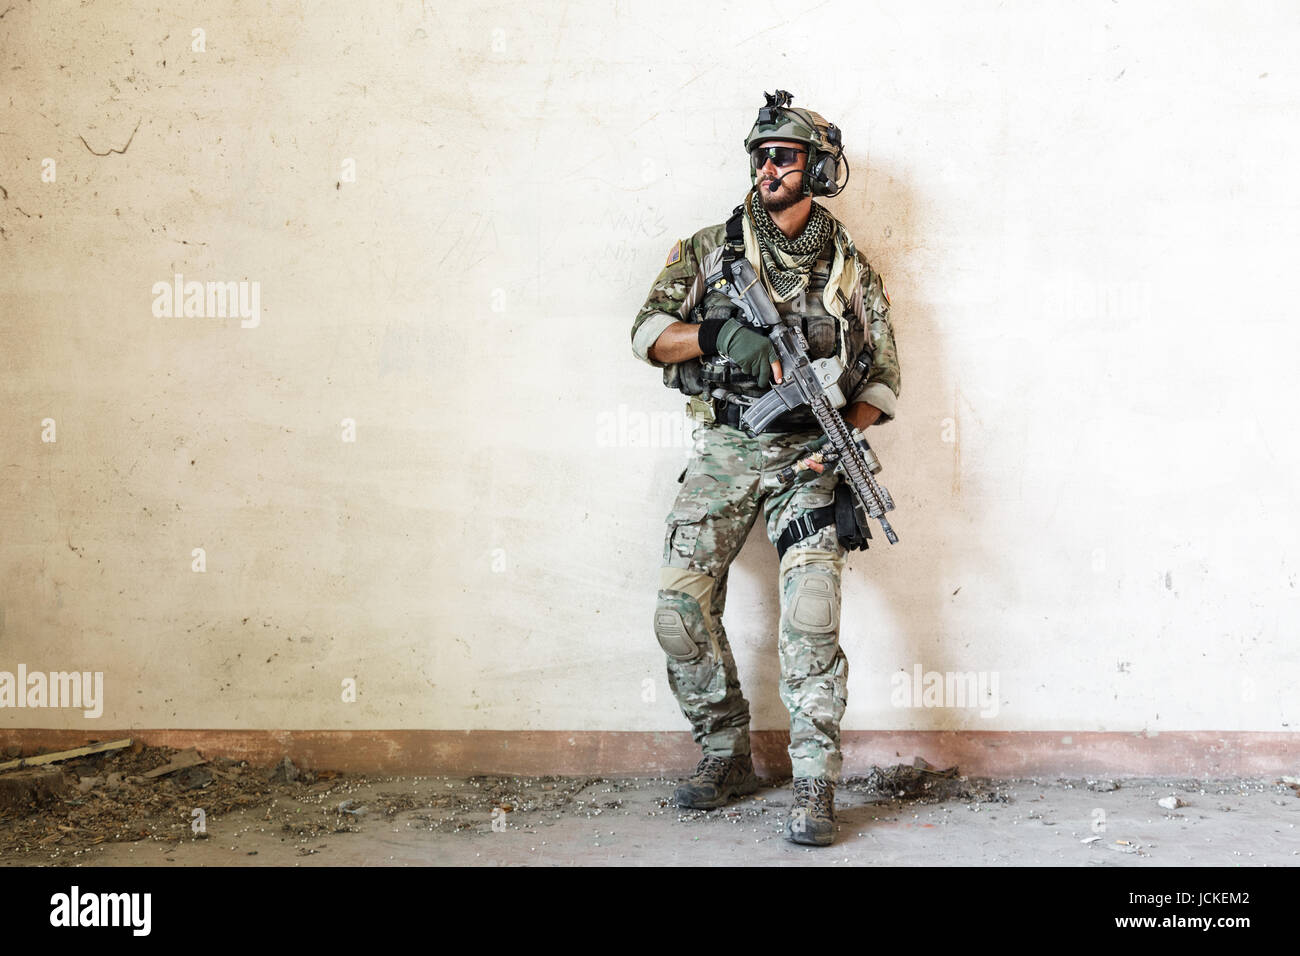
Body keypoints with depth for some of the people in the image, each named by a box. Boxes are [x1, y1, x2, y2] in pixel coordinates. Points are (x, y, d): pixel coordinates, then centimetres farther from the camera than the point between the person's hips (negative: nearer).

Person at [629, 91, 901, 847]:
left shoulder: (852, 270, 7)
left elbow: (883, 374, 8)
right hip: (723, 451, 2)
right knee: (682, 606, -5)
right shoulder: (710, 250, 8)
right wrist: (719, 336, -16)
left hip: (807, 455, -2)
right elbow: (649, 332, 3)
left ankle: (816, 783, -9)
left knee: (812, 613, -16)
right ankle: (727, 756, 13)